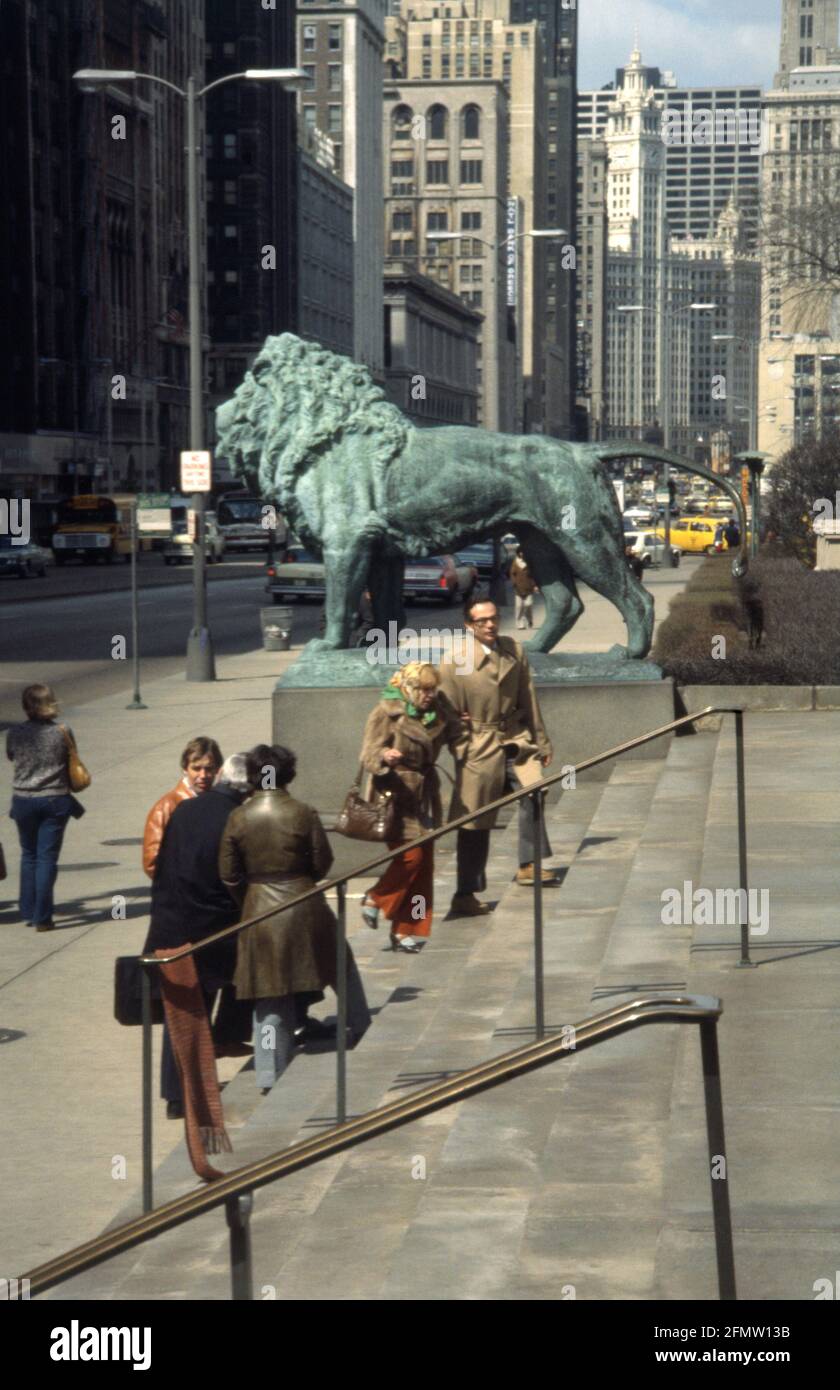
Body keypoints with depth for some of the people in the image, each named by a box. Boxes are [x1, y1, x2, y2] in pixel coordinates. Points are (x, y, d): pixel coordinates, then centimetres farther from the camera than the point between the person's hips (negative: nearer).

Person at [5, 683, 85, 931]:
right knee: (47, 858, 3)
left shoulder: (15, 733, -8)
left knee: (29, 856, 19)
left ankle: (28, 911, 22)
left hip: (23, 800, 1)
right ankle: (42, 917, 1)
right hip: (55, 800, -1)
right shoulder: (63, 733, -10)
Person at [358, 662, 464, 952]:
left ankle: (404, 932, 10)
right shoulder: (385, 715, -10)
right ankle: (375, 899, 11)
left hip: (425, 797, 7)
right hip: (398, 796, -6)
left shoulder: (437, 712, 8)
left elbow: (456, 736, 25)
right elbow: (368, 756, -17)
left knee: (423, 864, 4)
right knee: (410, 856, -16)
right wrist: (385, 758, -36)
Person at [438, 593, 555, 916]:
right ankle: (465, 895, 11)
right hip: (478, 747, -4)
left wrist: (541, 741, 13)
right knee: (475, 824, 1)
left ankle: (528, 865, -10)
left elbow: (528, 699, 11)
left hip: (514, 738, 4)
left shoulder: (514, 652, 5)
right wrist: (462, 754, -7)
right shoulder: (455, 663, -7)